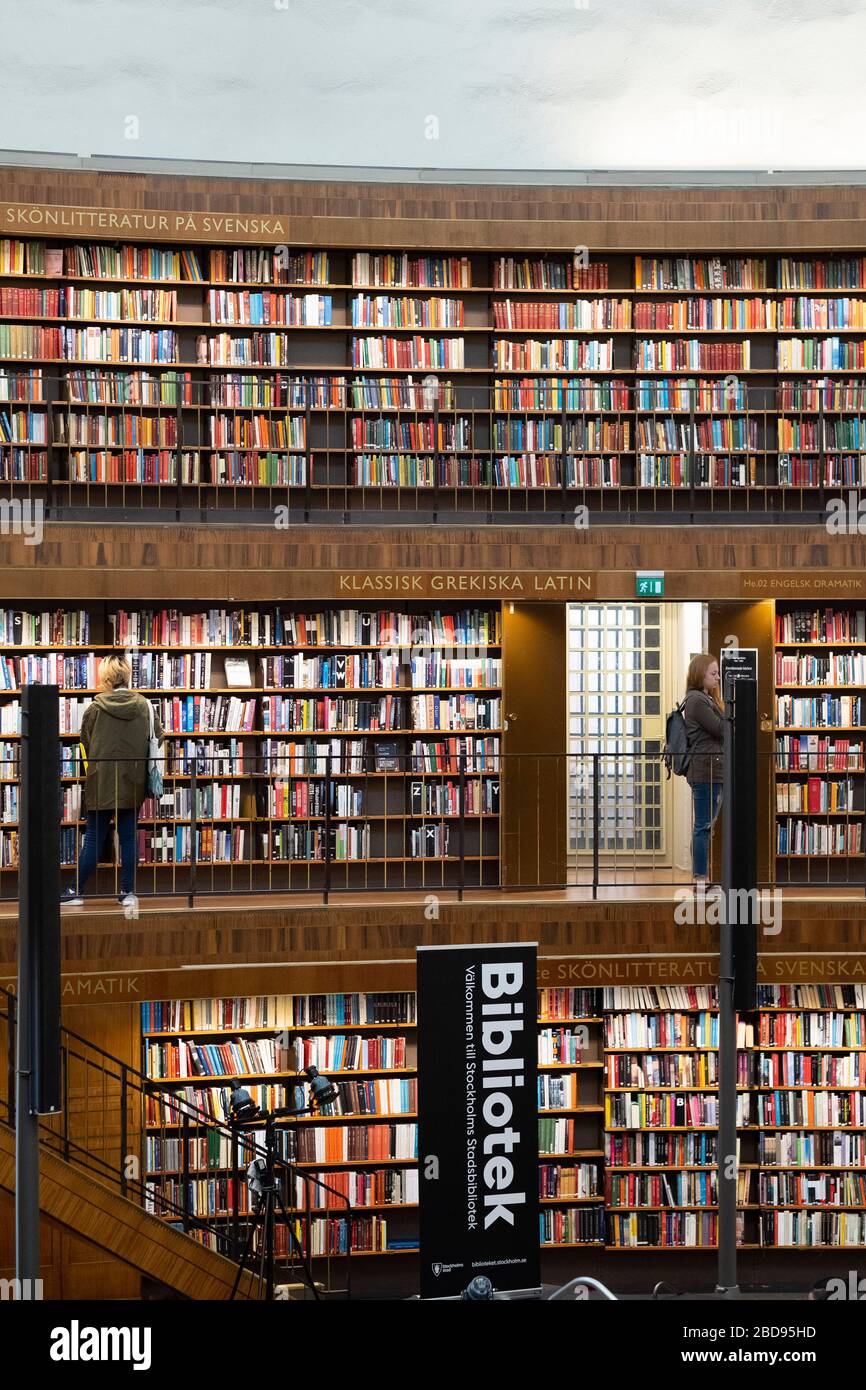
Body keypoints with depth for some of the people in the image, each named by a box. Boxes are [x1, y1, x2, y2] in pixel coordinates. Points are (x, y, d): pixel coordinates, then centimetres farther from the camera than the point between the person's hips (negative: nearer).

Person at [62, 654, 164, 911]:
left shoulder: (95, 708, -9)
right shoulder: (143, 706, -3)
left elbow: (85, 743, 1)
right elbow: (158, 736, 5)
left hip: (101, 781, -2)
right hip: (133, 783, 2)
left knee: (94, 837, 5)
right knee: (129, 837, 8)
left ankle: (78, 892, 10)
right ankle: (128, 892, 10)